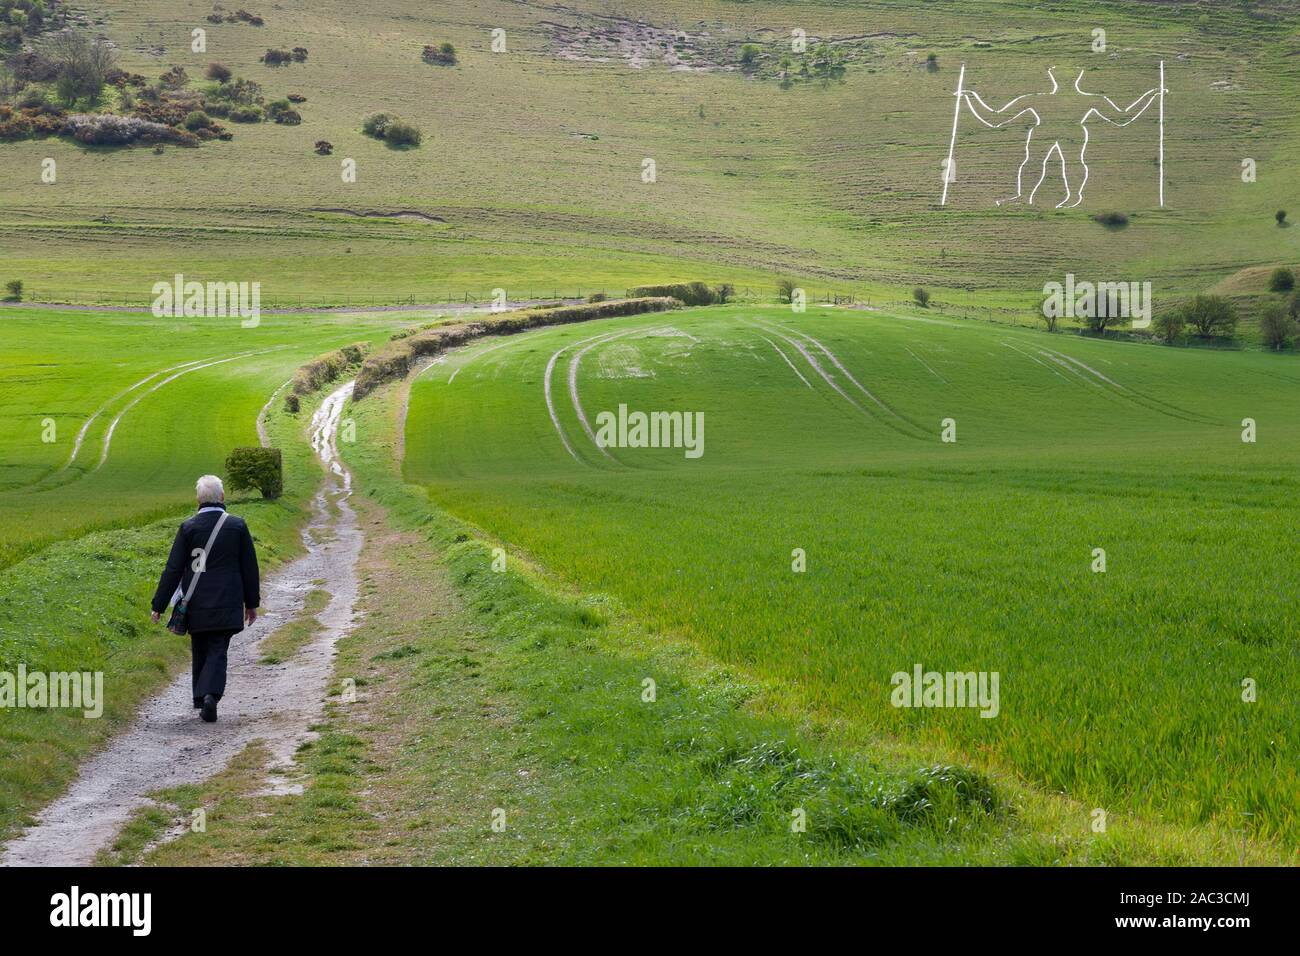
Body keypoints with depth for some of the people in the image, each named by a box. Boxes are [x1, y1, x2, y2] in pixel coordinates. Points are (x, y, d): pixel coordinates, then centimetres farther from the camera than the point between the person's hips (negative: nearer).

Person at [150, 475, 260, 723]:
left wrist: (159, 606, 1)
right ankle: (211, 694, -21)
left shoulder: (188, 527, -5)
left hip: (197, 605, 1)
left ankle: (201, 700, 21)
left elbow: (173, 569, -4)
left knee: (200, 652, 16)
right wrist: (252, 602, 13)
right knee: (218, 652, 1)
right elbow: (249, 568, 2)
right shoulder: (237, 526, -3)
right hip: (227, 605, -1)